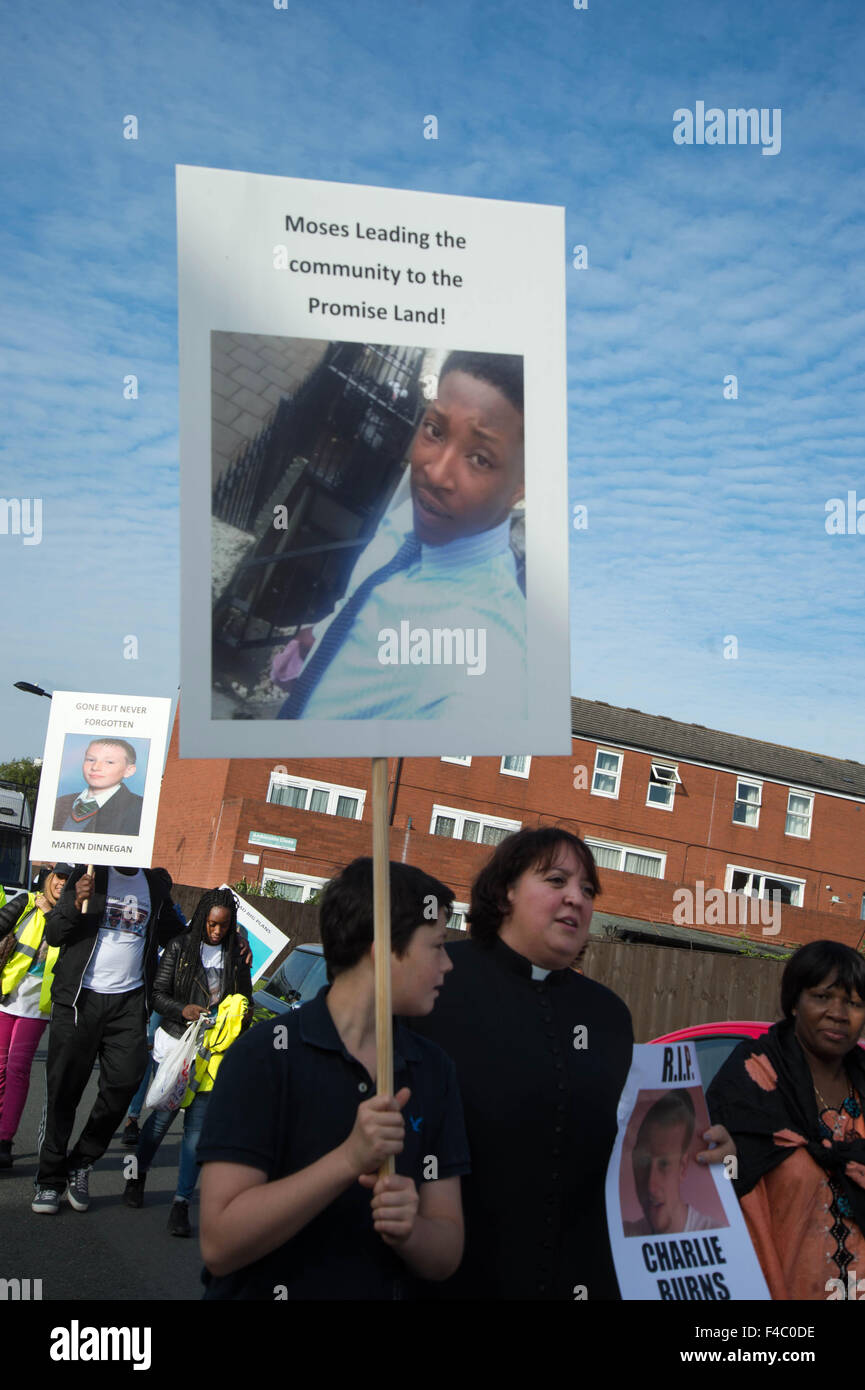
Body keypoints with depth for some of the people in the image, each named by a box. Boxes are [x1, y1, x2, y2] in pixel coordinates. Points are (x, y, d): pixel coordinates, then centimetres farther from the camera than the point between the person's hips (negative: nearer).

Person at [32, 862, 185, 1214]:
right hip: (79, 997, -2)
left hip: (128, 1001, 3)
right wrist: (77, 903, -20)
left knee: (124, 1081, -8)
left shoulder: (156, 884, 11)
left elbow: (173, 935, 23)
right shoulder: (89, 875, 1)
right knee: (63, 1089, 0)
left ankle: (81, 1163, 13)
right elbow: (53, 934, -1)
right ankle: (50, 1181, 12)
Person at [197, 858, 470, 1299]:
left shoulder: (434, 1069, 3)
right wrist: (350, 1158, -23)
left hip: (390, 1287, 4)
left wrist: (407, 1230, -17)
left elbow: (446, 1255, 3)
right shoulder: (263, 1054, -11)